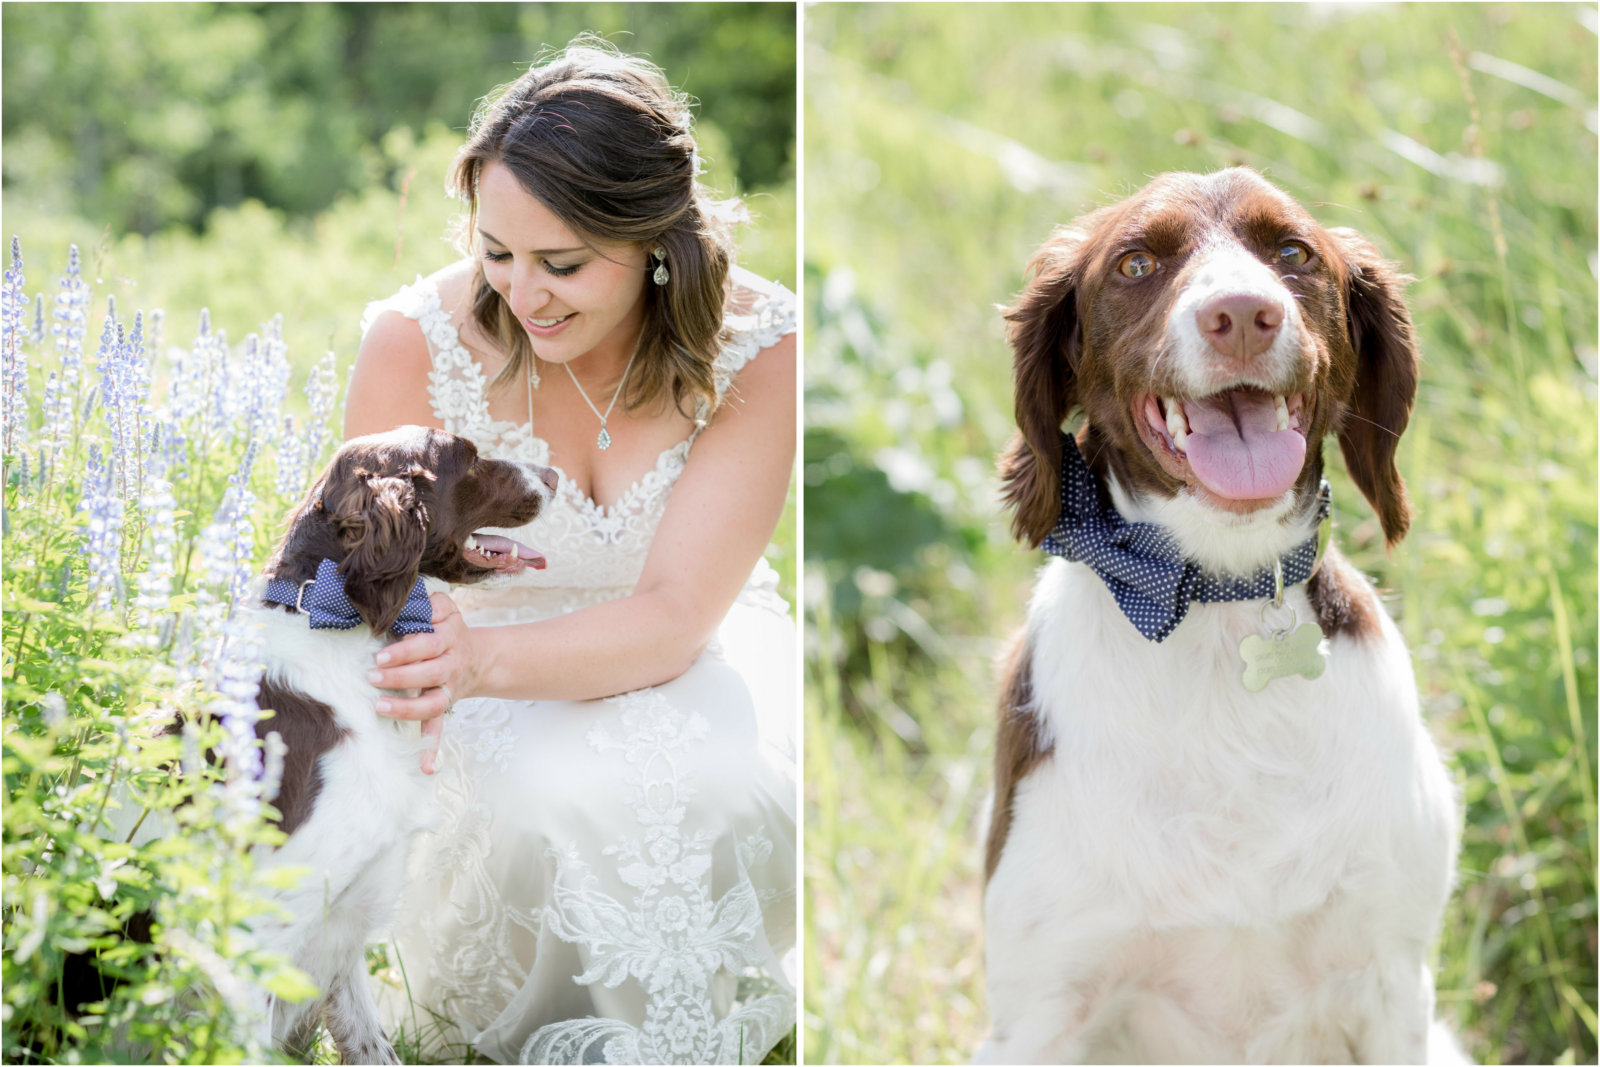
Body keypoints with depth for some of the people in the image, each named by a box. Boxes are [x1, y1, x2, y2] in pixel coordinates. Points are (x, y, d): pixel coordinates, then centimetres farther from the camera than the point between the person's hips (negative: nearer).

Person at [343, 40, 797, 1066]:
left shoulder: (757, 348, -18)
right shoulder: (420, 341, -17)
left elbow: (673, 618, -22)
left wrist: (489, 657, -41)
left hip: (684, 666, 1)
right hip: (491, 694, -1)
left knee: (720, 785, -32)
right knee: (572, 796, -34)